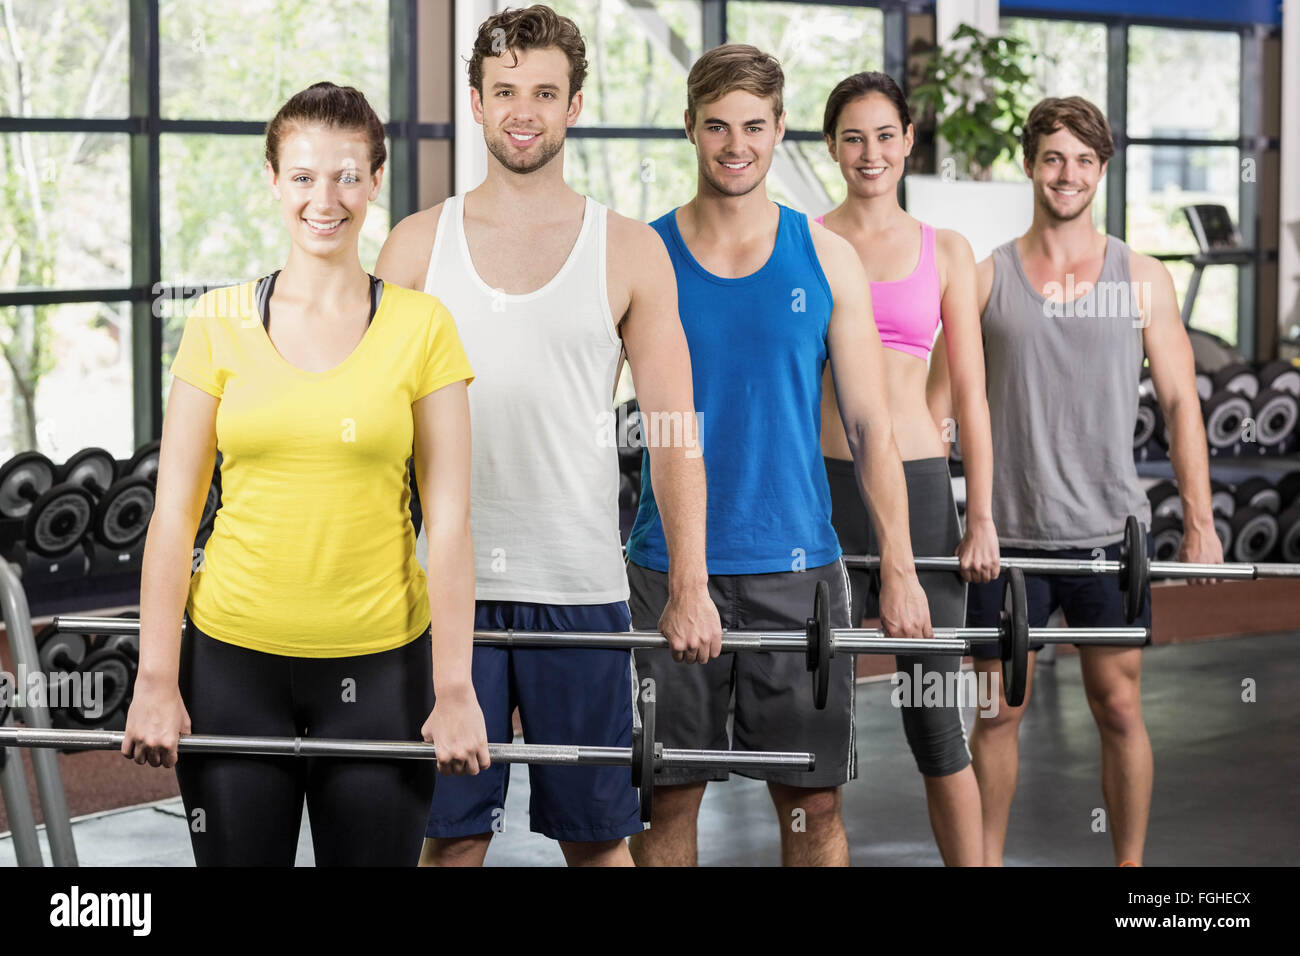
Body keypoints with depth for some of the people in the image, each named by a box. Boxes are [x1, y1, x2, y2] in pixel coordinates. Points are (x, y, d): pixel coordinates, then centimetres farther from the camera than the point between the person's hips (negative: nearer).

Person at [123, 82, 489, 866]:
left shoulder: (420, 325, 0)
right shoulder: (220, 322, 2)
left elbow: (449, 518, -2)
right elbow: (175, 509, 2)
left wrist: (455, 688, -7)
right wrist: (157, 679, -4)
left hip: (380, 661, -1)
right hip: (234, 654, 1)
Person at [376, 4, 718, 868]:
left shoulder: (630, 252, 3)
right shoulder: (419, 245, 6)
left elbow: (674, 431, 2)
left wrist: (691, 588, -5)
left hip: (580, 584, 0)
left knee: (599, 833, 7)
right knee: (452, 833, 4)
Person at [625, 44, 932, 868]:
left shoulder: (827, 259, 4)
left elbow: (871, 426, 4)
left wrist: (899, 568, -2)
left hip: (797, 564, 0)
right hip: (668, 568, 0)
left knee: (813, 798, 4)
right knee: (667, 795, 5)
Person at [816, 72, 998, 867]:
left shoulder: (946, 252, 9)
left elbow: (970, 397, 7)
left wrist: (982, 519, 0)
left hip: (918, 484, 0)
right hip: (820, 483, 0)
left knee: (937, 720, 2)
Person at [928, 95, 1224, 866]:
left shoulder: (1143, 280, 4)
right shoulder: (986, 280, 3)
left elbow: (1181, 403, 5)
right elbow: (937, 403, 5)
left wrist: (1200, 521, 0)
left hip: (1108, 532, 0)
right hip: (1007, 535, 0)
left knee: (1119, 709, 4)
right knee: (997, 711, 6)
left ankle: (1131, 861, 17)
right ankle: (986, 858, 19)